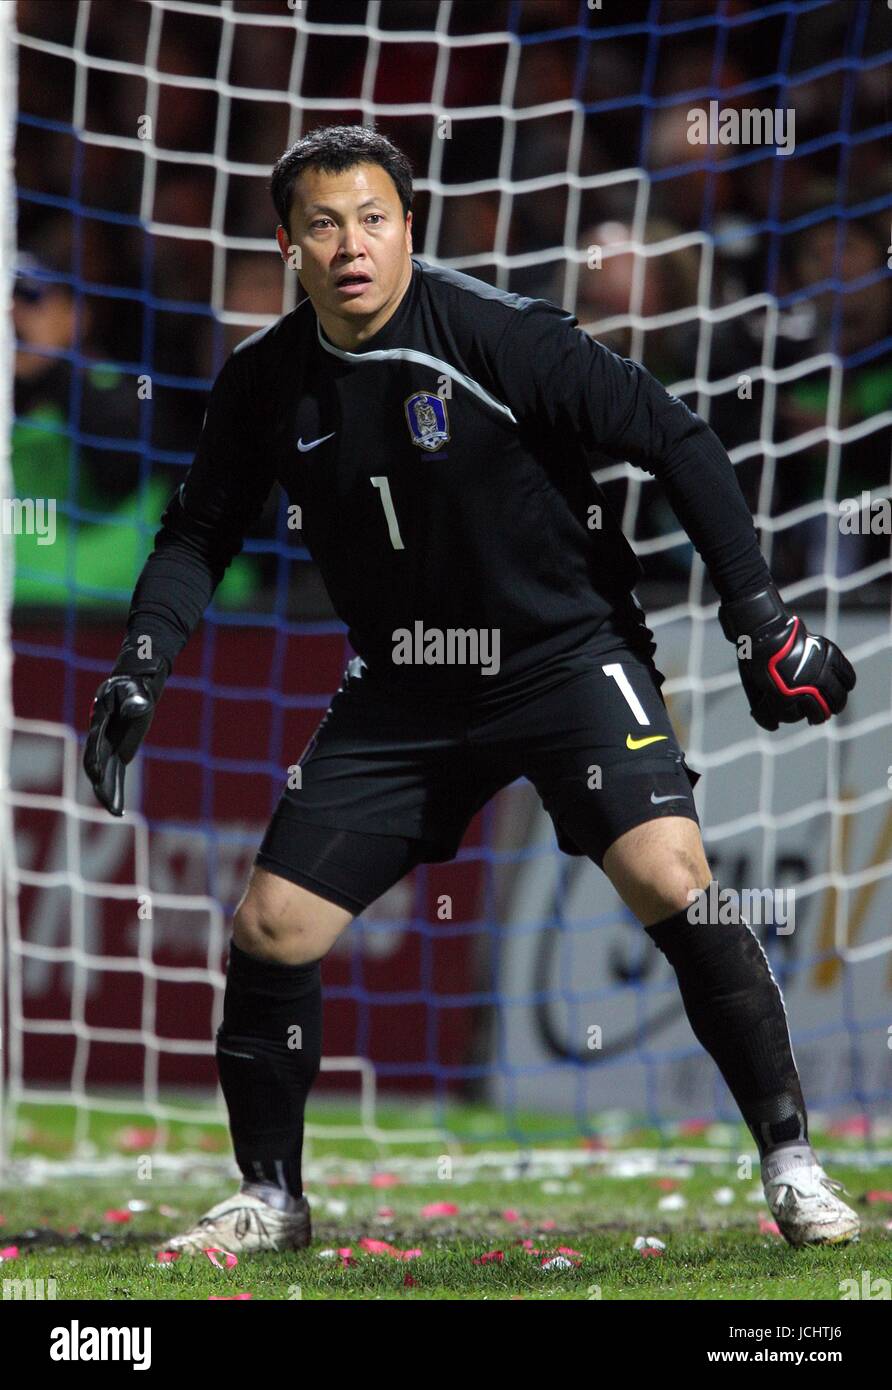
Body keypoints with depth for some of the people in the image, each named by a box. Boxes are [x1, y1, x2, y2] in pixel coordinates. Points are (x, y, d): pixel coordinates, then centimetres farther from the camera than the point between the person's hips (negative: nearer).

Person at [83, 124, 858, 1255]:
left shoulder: (495, 332, -18)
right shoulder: (263, 381, -3)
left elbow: (675, 441, -13)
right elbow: (201, 530, 13)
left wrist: (761, 618, -14)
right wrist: (140, 669, -1)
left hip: (563, 648, -5)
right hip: (402, 688, 5)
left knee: (671, 879, -25)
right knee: (270, 930, -1)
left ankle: (792, 1164, -13)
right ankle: (270, 1198, 19)